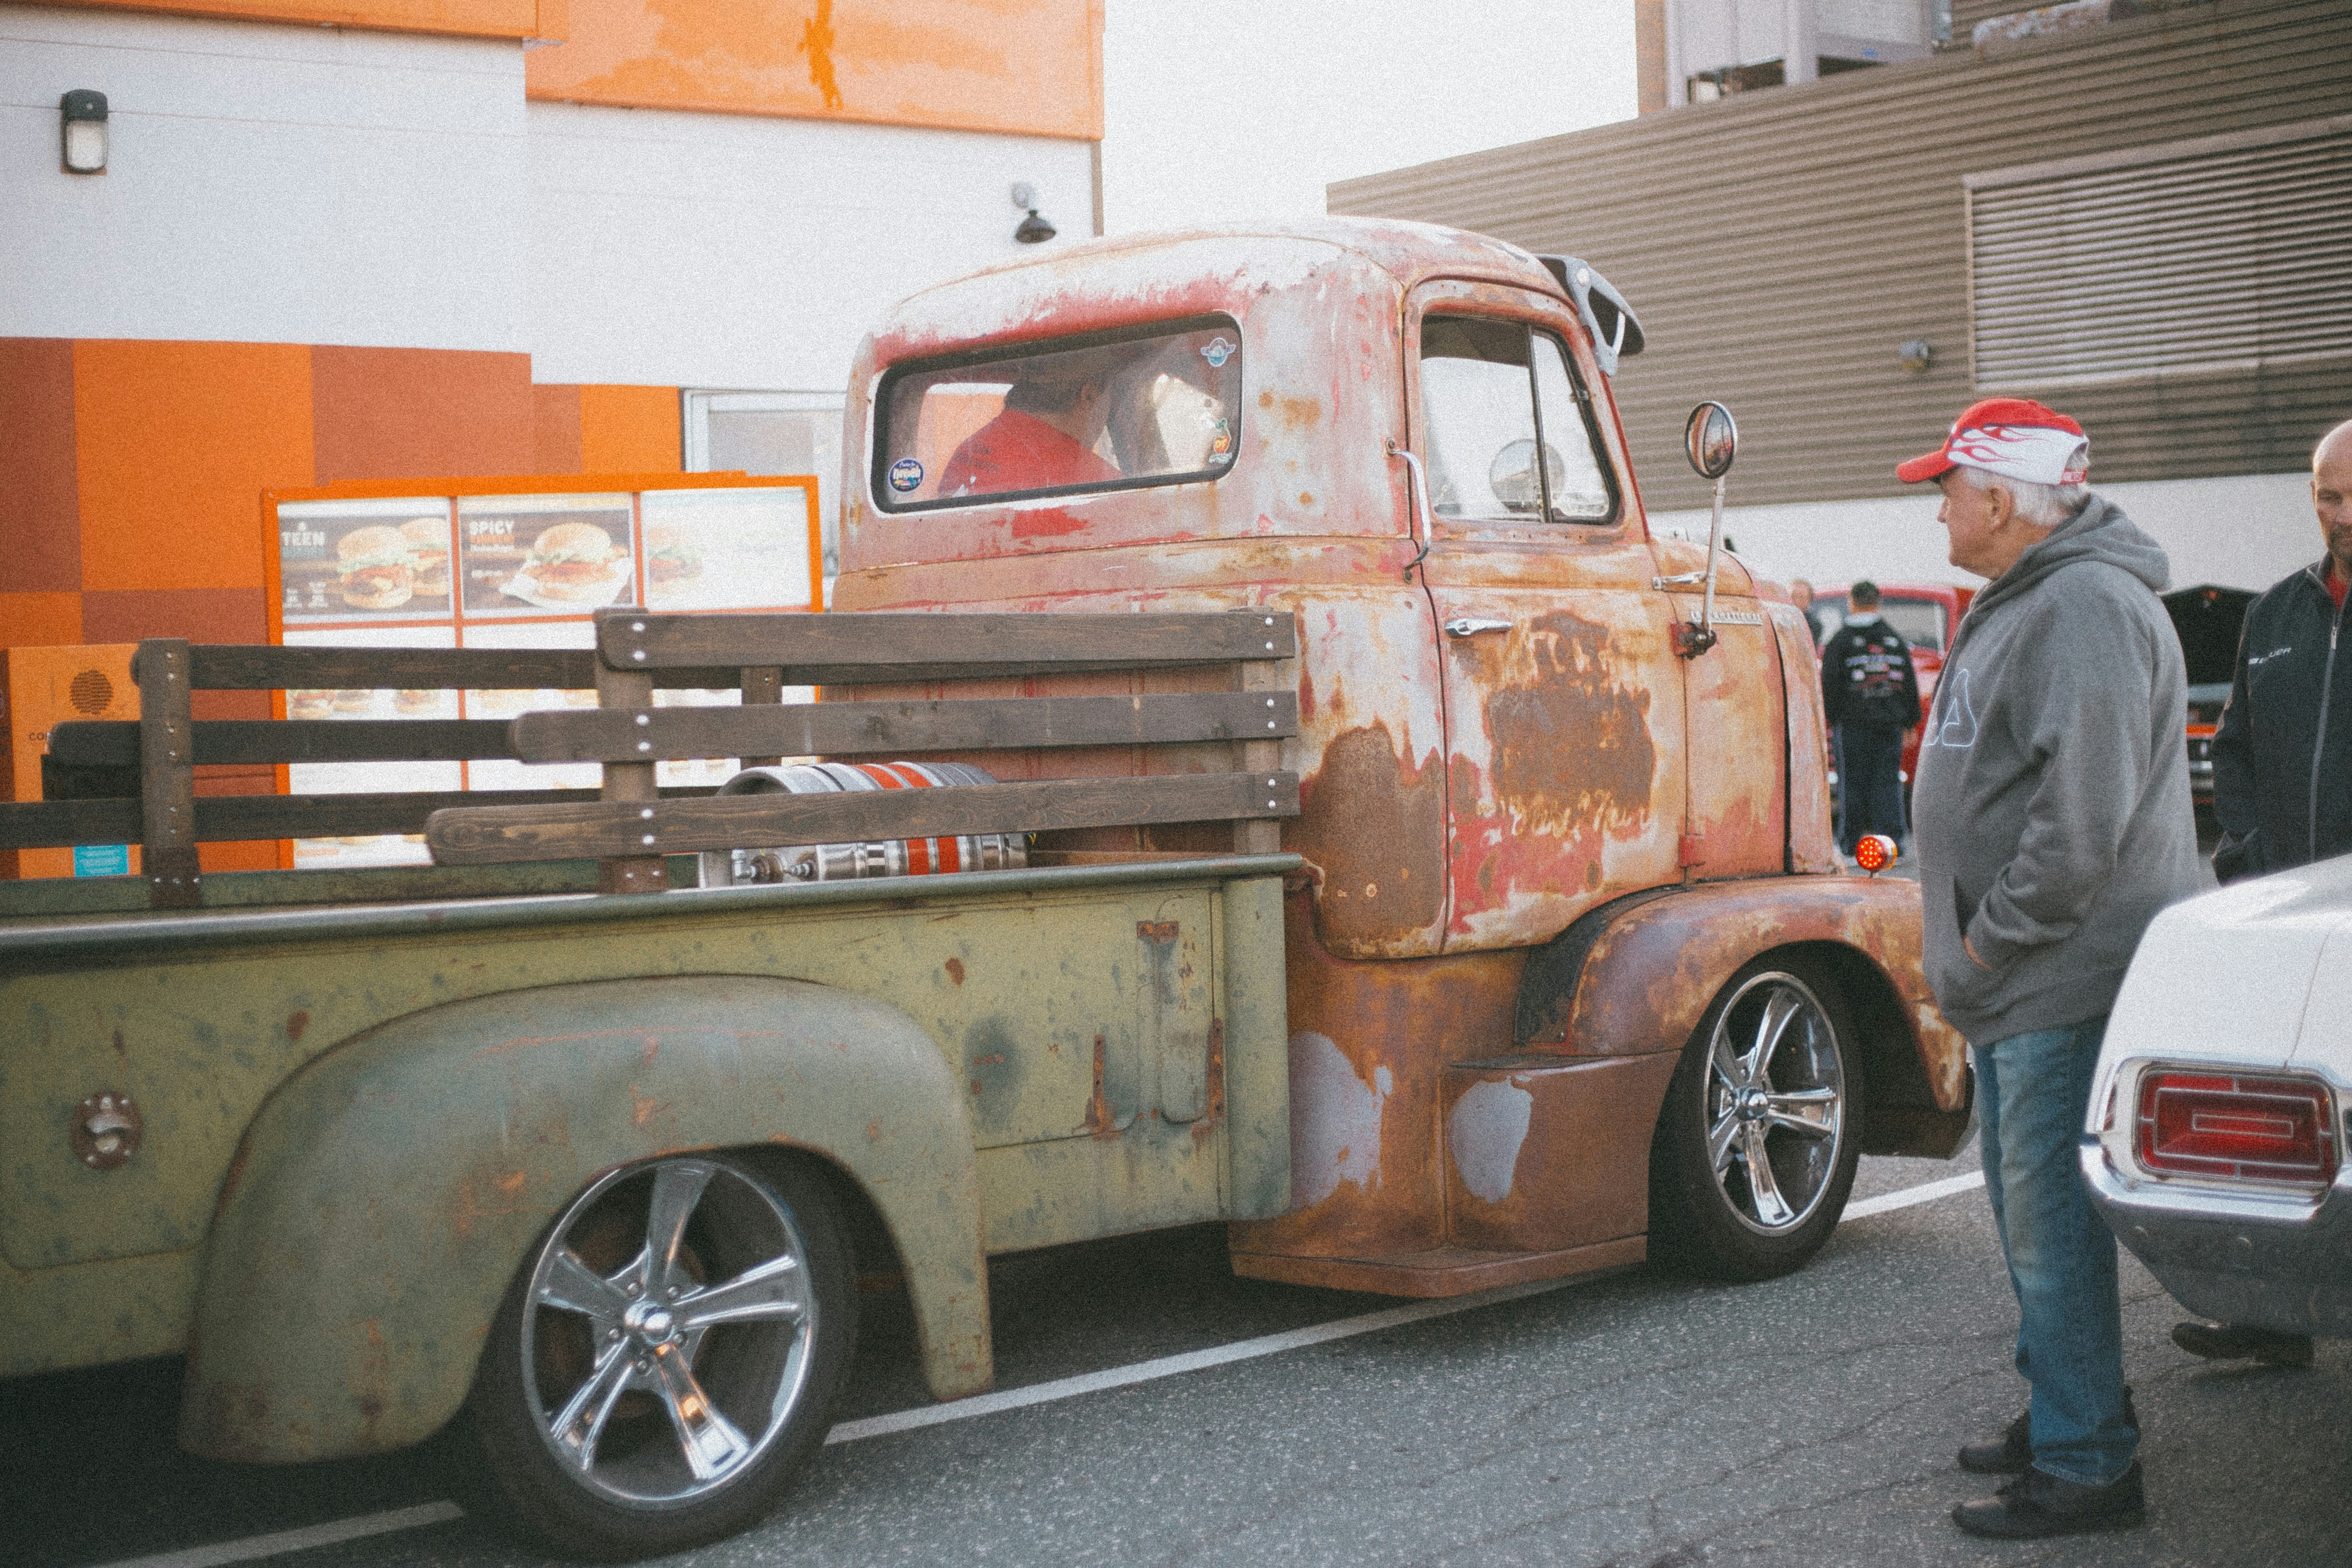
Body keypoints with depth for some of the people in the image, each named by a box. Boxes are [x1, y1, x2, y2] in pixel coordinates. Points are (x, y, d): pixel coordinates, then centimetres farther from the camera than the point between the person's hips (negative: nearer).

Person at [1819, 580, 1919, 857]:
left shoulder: (1841, 640, -1)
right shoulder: (1895, 639, 11)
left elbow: (1829, 685, -3)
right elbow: (1911, 684, 14)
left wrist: (1827, 717, 4)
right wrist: (1911, 722, 19)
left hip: (1853, 722, -3)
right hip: (1891, 723, 3)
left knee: (1852, 782, 1)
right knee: (1888, 782, 3)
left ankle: (1850, 845, 4)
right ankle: (1891, 842, -2)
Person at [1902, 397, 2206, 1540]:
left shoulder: (2087, 608, -18)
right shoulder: (2026, 604, 18)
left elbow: (2085, 812, -26)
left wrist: (1994, 940, -18)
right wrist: (1975, 951, 18)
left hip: (2066, 979, -11)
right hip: (2021, 979, 11)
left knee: (2051, 1217, -7)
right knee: (2027, 1202, 19)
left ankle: (2086, 1467, 0)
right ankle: (2066, 1412, 32)